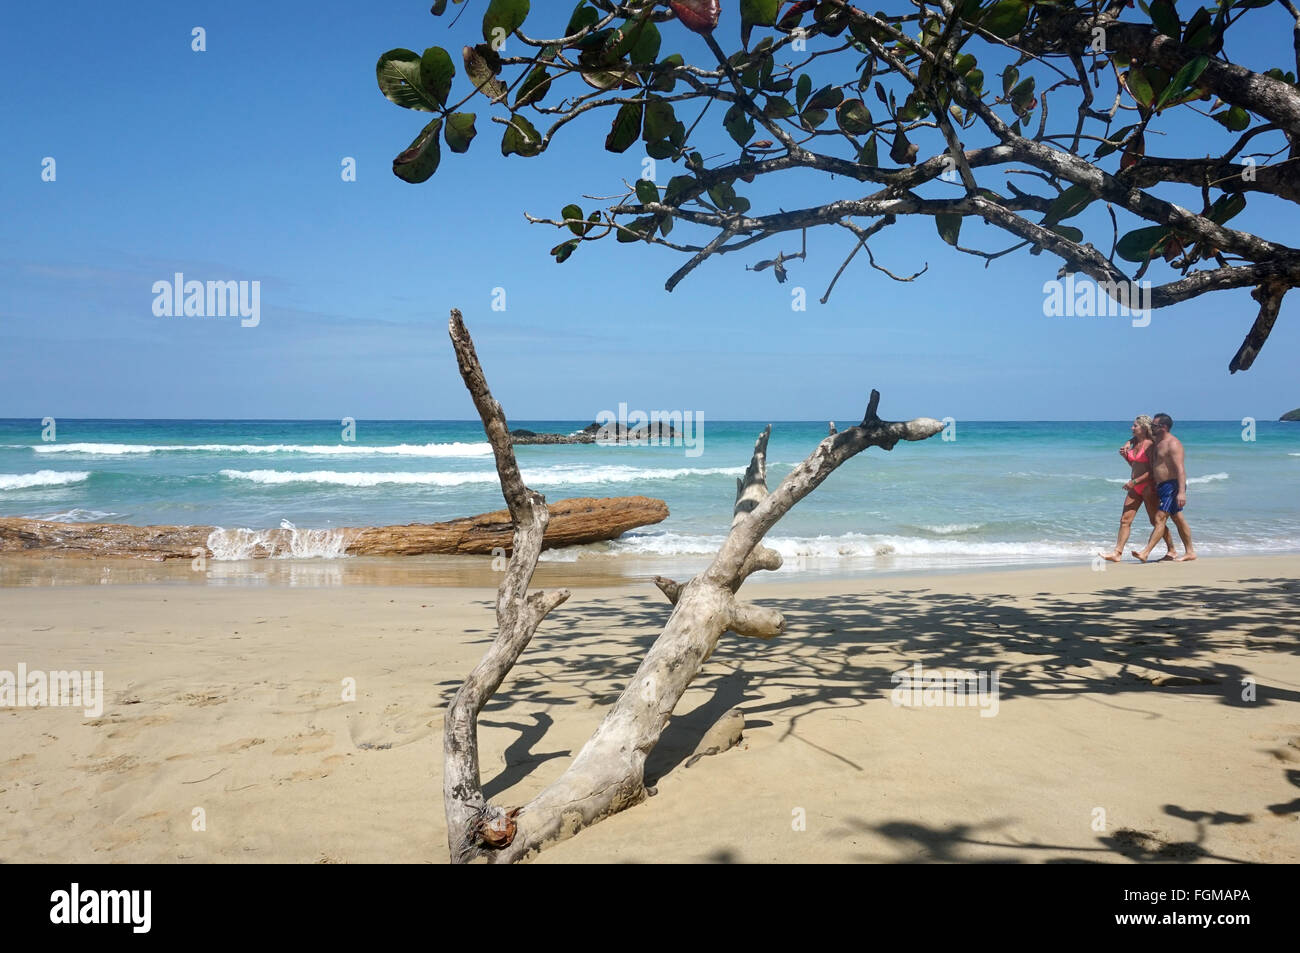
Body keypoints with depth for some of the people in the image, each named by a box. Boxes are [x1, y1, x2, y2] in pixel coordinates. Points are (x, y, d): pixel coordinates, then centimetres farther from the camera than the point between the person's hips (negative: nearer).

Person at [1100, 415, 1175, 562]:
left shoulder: (1150, 444, -13)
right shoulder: (1135, 442, 11)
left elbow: (1153, 470, -17)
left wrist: (1134, 482, -21)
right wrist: (1125, 454, 4)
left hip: (1148, 486, -8)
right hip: (1135, 488, 8)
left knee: (1156, 521, 2)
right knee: (1125, 520, -1)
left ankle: (1172, 551, 17)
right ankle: (1117, 553, -3)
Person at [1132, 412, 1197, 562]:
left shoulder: (1173, 443, -15)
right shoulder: (1157, 441, 14)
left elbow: (1180, 469, -23)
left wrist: (1182, 492, -30)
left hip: (1172, 486, -10)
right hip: (1162, 486, 10)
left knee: (1160, 518, -13)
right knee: (1178, 519, 13)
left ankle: (1145, 552, -18)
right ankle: (1190, 552, 20)